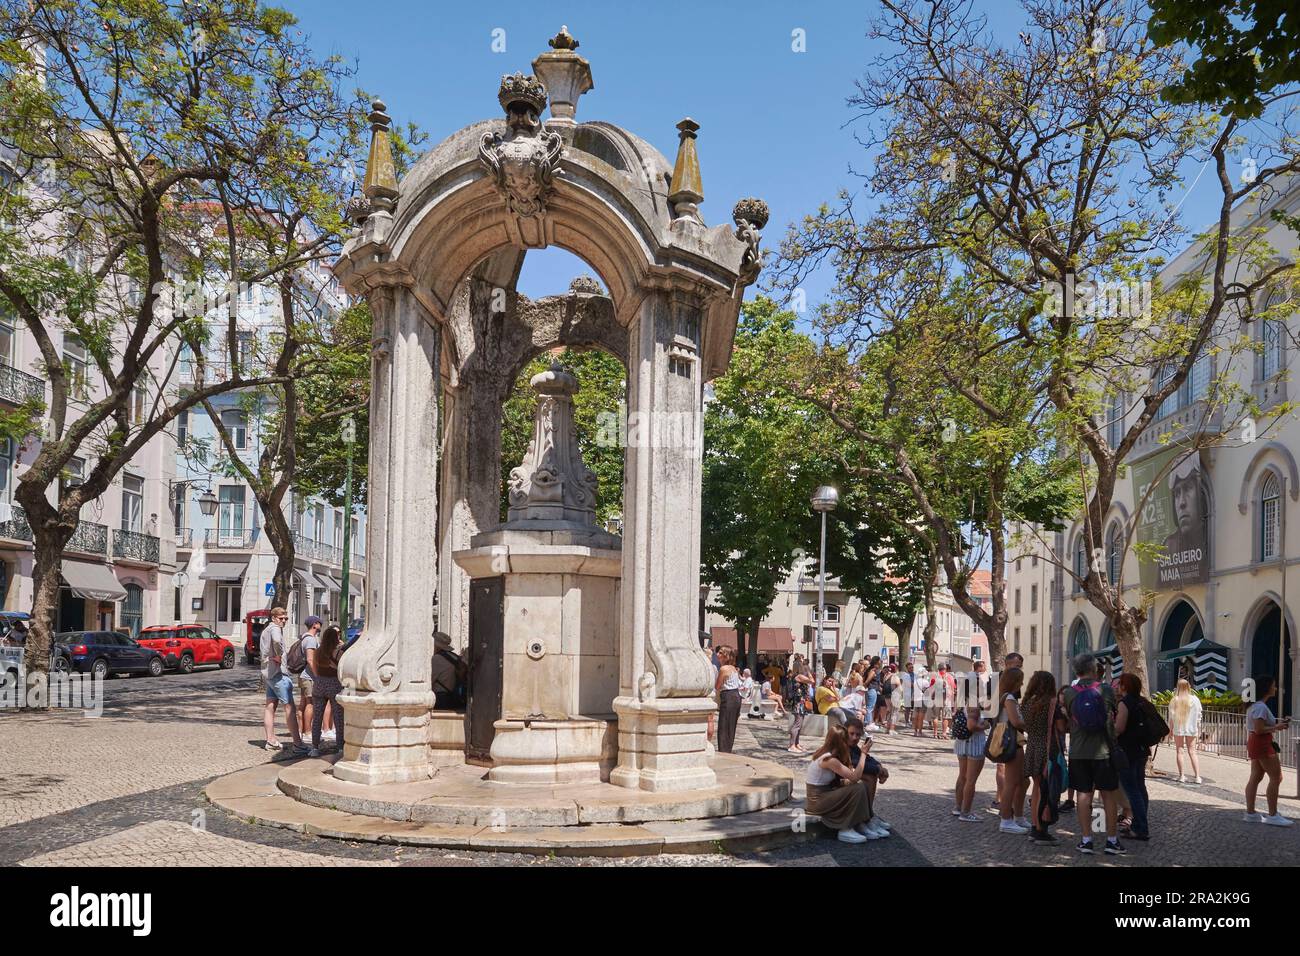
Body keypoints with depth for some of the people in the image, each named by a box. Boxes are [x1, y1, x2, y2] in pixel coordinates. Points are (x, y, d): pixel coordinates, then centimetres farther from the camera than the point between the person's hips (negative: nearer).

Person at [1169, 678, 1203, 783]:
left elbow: (1171, 717, -5)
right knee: (1192, 752, 6)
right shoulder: (1194, 700, -4)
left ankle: (1182, 776, 4)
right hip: (1191, 730, 1)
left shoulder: (1174, 700, -6)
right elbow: (1198, 717, 0)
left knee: (1179, 751, 6)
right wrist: (1199, 731, 8)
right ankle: (1197, 776, 1)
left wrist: (1170, 729, 5)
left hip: (1178, 729, -1)